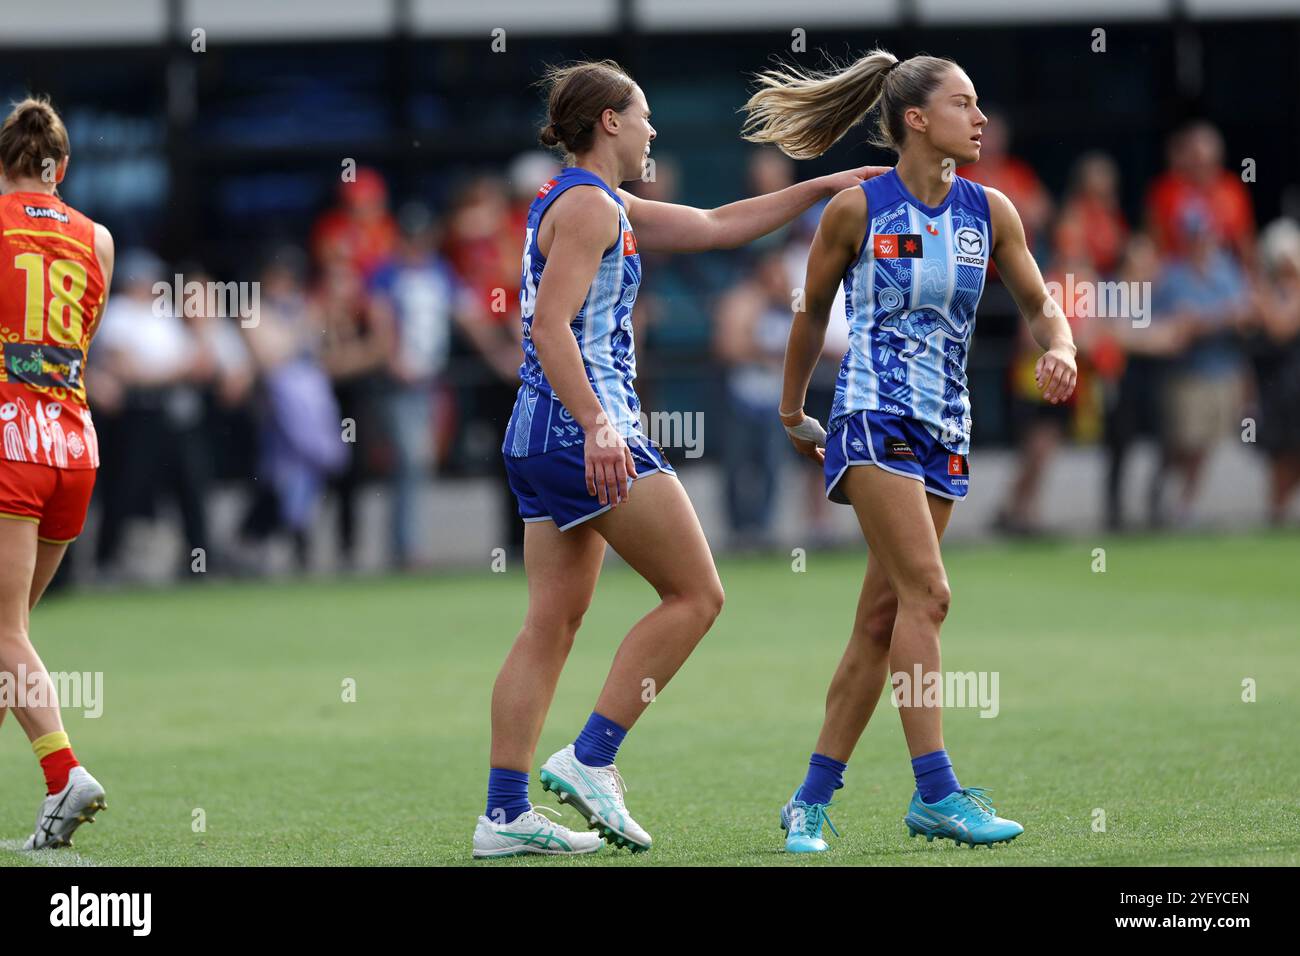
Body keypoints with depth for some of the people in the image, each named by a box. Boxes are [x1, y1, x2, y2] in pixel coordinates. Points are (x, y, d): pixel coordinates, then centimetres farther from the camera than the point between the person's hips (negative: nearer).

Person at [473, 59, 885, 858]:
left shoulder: (604, 207, 21)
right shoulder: (588, 205, -10)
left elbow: (717, 226, 29)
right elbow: (550, 325, -21)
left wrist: (820, 188, 29)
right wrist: (598, 426, -30)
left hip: (541, 438, 10)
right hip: (587, 431, -10)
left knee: (553, 622, 7)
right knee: (696, 594, -5)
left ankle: (504, 814, 3)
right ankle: (591, 760, -8)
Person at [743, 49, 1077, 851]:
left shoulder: (989, 212, 5)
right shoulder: (858, 209, -5)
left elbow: (1041, 305, 13)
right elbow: (812, 313, 8)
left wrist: (1059, 349, -9)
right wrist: (792, 413, 16)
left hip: (946, 431, 5)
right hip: (873, 418, -5)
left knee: (883, 619, 4)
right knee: (926, 592, -18)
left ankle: (813, 799, 11)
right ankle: (935, 792, -19)